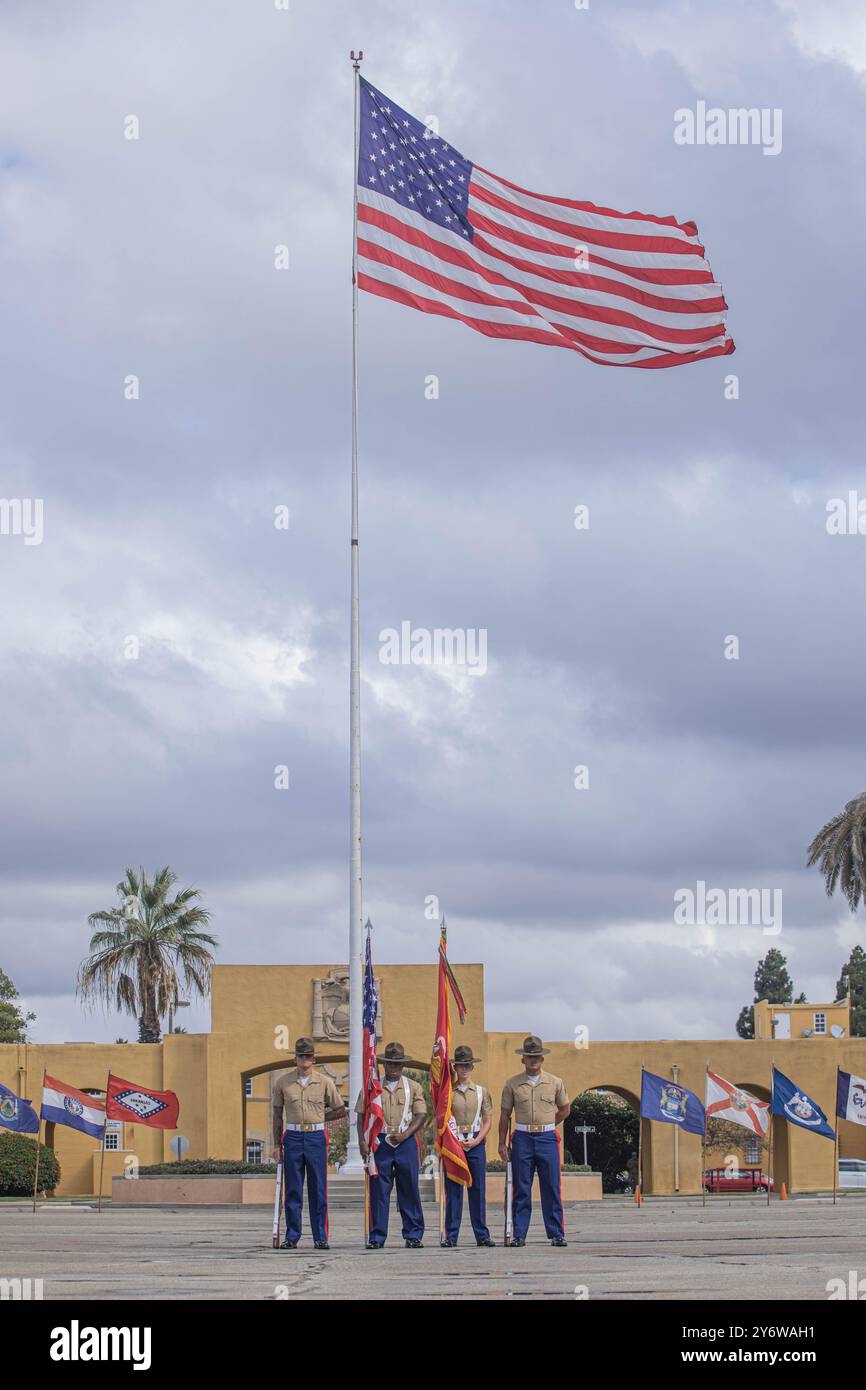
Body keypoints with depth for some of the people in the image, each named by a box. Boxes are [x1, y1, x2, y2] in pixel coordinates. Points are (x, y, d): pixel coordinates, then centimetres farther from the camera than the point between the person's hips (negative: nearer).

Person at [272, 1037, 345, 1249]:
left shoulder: (324, 1082, 3)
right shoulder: (283, 1082, 5)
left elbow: (340, 1111, 12)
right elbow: (277, 1114, 9)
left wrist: (318, 1117, 4)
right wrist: (277, 1144, 5)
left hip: (316, 1138, -1)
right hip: (293, 1138, 1)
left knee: (318, 1190, 1)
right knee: (292, 1190, 2)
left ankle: (320, 1237, 5)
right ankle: (292, 1236, 7)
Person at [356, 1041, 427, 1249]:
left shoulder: (413, 1087, 8)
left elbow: (421, 1115, 2)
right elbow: (362, 1115, 6)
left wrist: (404, 1135, -11)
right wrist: (362, 1141, -7)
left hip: (406, 1142, 0)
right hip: (380, 1142, 0)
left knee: (409, 1190, 1)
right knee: (378, 1190, -1)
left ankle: (413, 1235, 7)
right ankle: (377, 1237, 3)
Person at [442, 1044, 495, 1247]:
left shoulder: (482, 1092, 9)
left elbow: (488, 1120, 8)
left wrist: (476, 1140, -6)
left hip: (476, 1143, 1)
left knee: (478, 1189, 1)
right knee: (453, 1189, -2)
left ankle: (482, 1235, 4)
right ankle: (451, 1235, 1)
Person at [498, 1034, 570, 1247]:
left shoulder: (555, 1082, 6)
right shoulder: (512, 1084, 5)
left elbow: (564, 1109, 19)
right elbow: (504, 1115, 8)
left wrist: (546, 1126, 11)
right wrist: (502, 1144, 3)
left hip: (547, 1138, 0)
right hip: (522, 1139, 0)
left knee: (551, 1188, -1)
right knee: (521, 1189, 0)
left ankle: (556, 1234, 2)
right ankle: (519, 1235, 4)